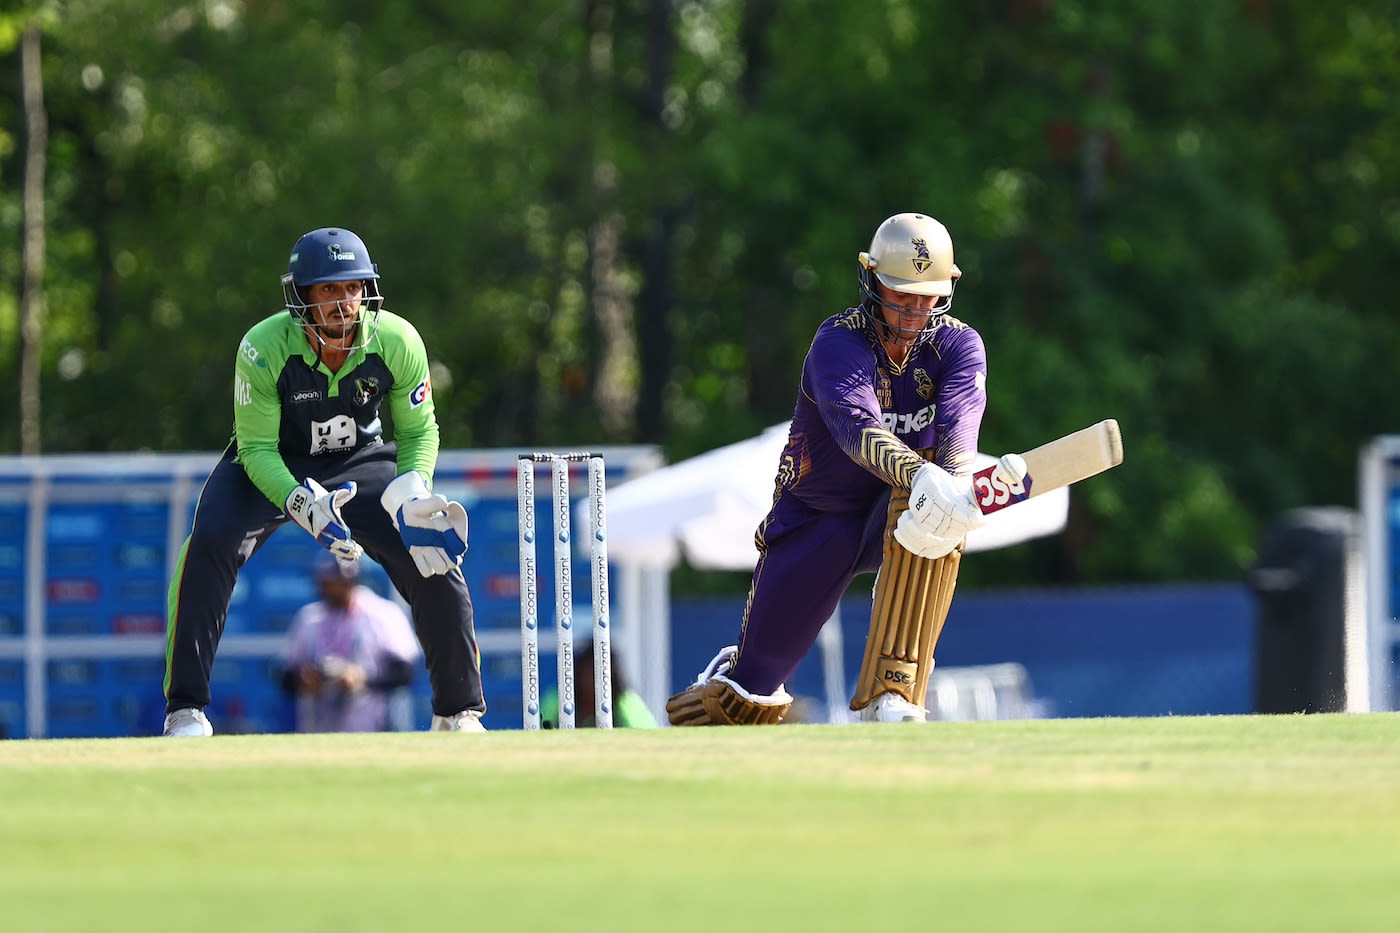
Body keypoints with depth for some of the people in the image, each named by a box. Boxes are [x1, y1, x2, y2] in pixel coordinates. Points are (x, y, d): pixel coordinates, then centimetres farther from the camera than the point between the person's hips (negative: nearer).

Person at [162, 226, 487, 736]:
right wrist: (300, 503, -40)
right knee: (210, 544, -28)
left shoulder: (397, 342, -20)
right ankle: (185, 709, -18)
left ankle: (458, 712, 8)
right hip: (270, 468, -2)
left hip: (361, 462, 2)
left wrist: (411, 495, -26)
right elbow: (257, 448, -22)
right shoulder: (263, 349, -27)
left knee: (435, 562, -13)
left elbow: (418, 430, -6)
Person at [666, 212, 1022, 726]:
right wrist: (922, 476, -61)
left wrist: (958, 479, -56)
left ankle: (891, 697, -34)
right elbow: (857, 426, -41)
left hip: (896, 513, 1)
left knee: (936, 514, -38)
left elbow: (960, 424, -32)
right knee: (749, 704, 0)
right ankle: (732, 672, 43)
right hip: (814, 523, -1)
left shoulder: (959, 346, -12)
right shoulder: (838, 342, -22)